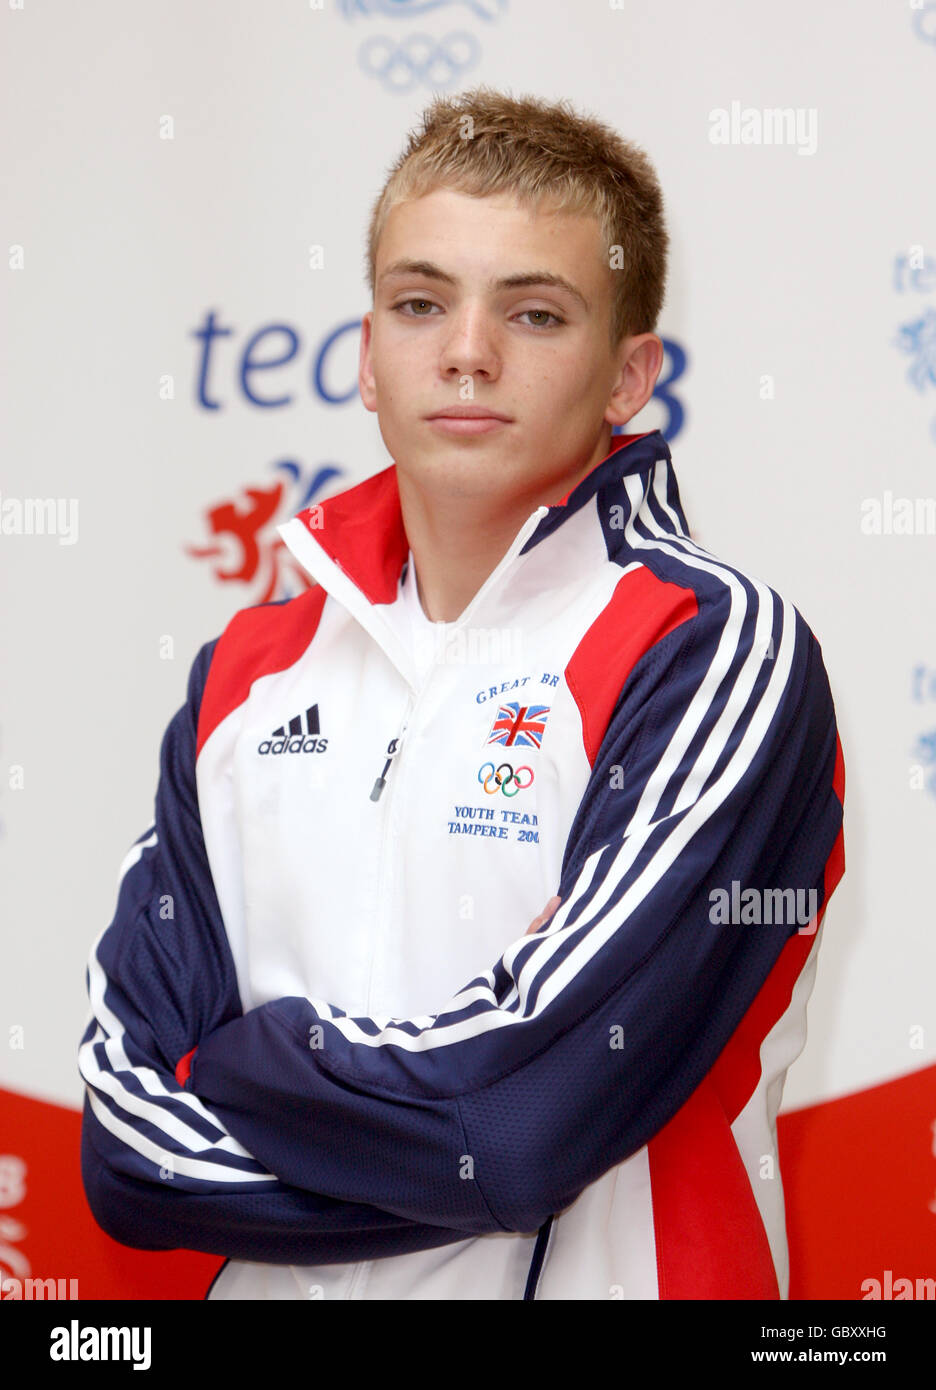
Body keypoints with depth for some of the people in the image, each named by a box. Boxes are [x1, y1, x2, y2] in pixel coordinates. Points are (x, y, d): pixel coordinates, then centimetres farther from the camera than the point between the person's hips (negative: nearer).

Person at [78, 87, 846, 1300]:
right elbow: (129, 1152, -6)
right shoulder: (245, 677, 1)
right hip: (275, 1277, 4)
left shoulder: (716, 650, -15)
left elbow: (513, 1127, -24)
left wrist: (236, 1056, -8)